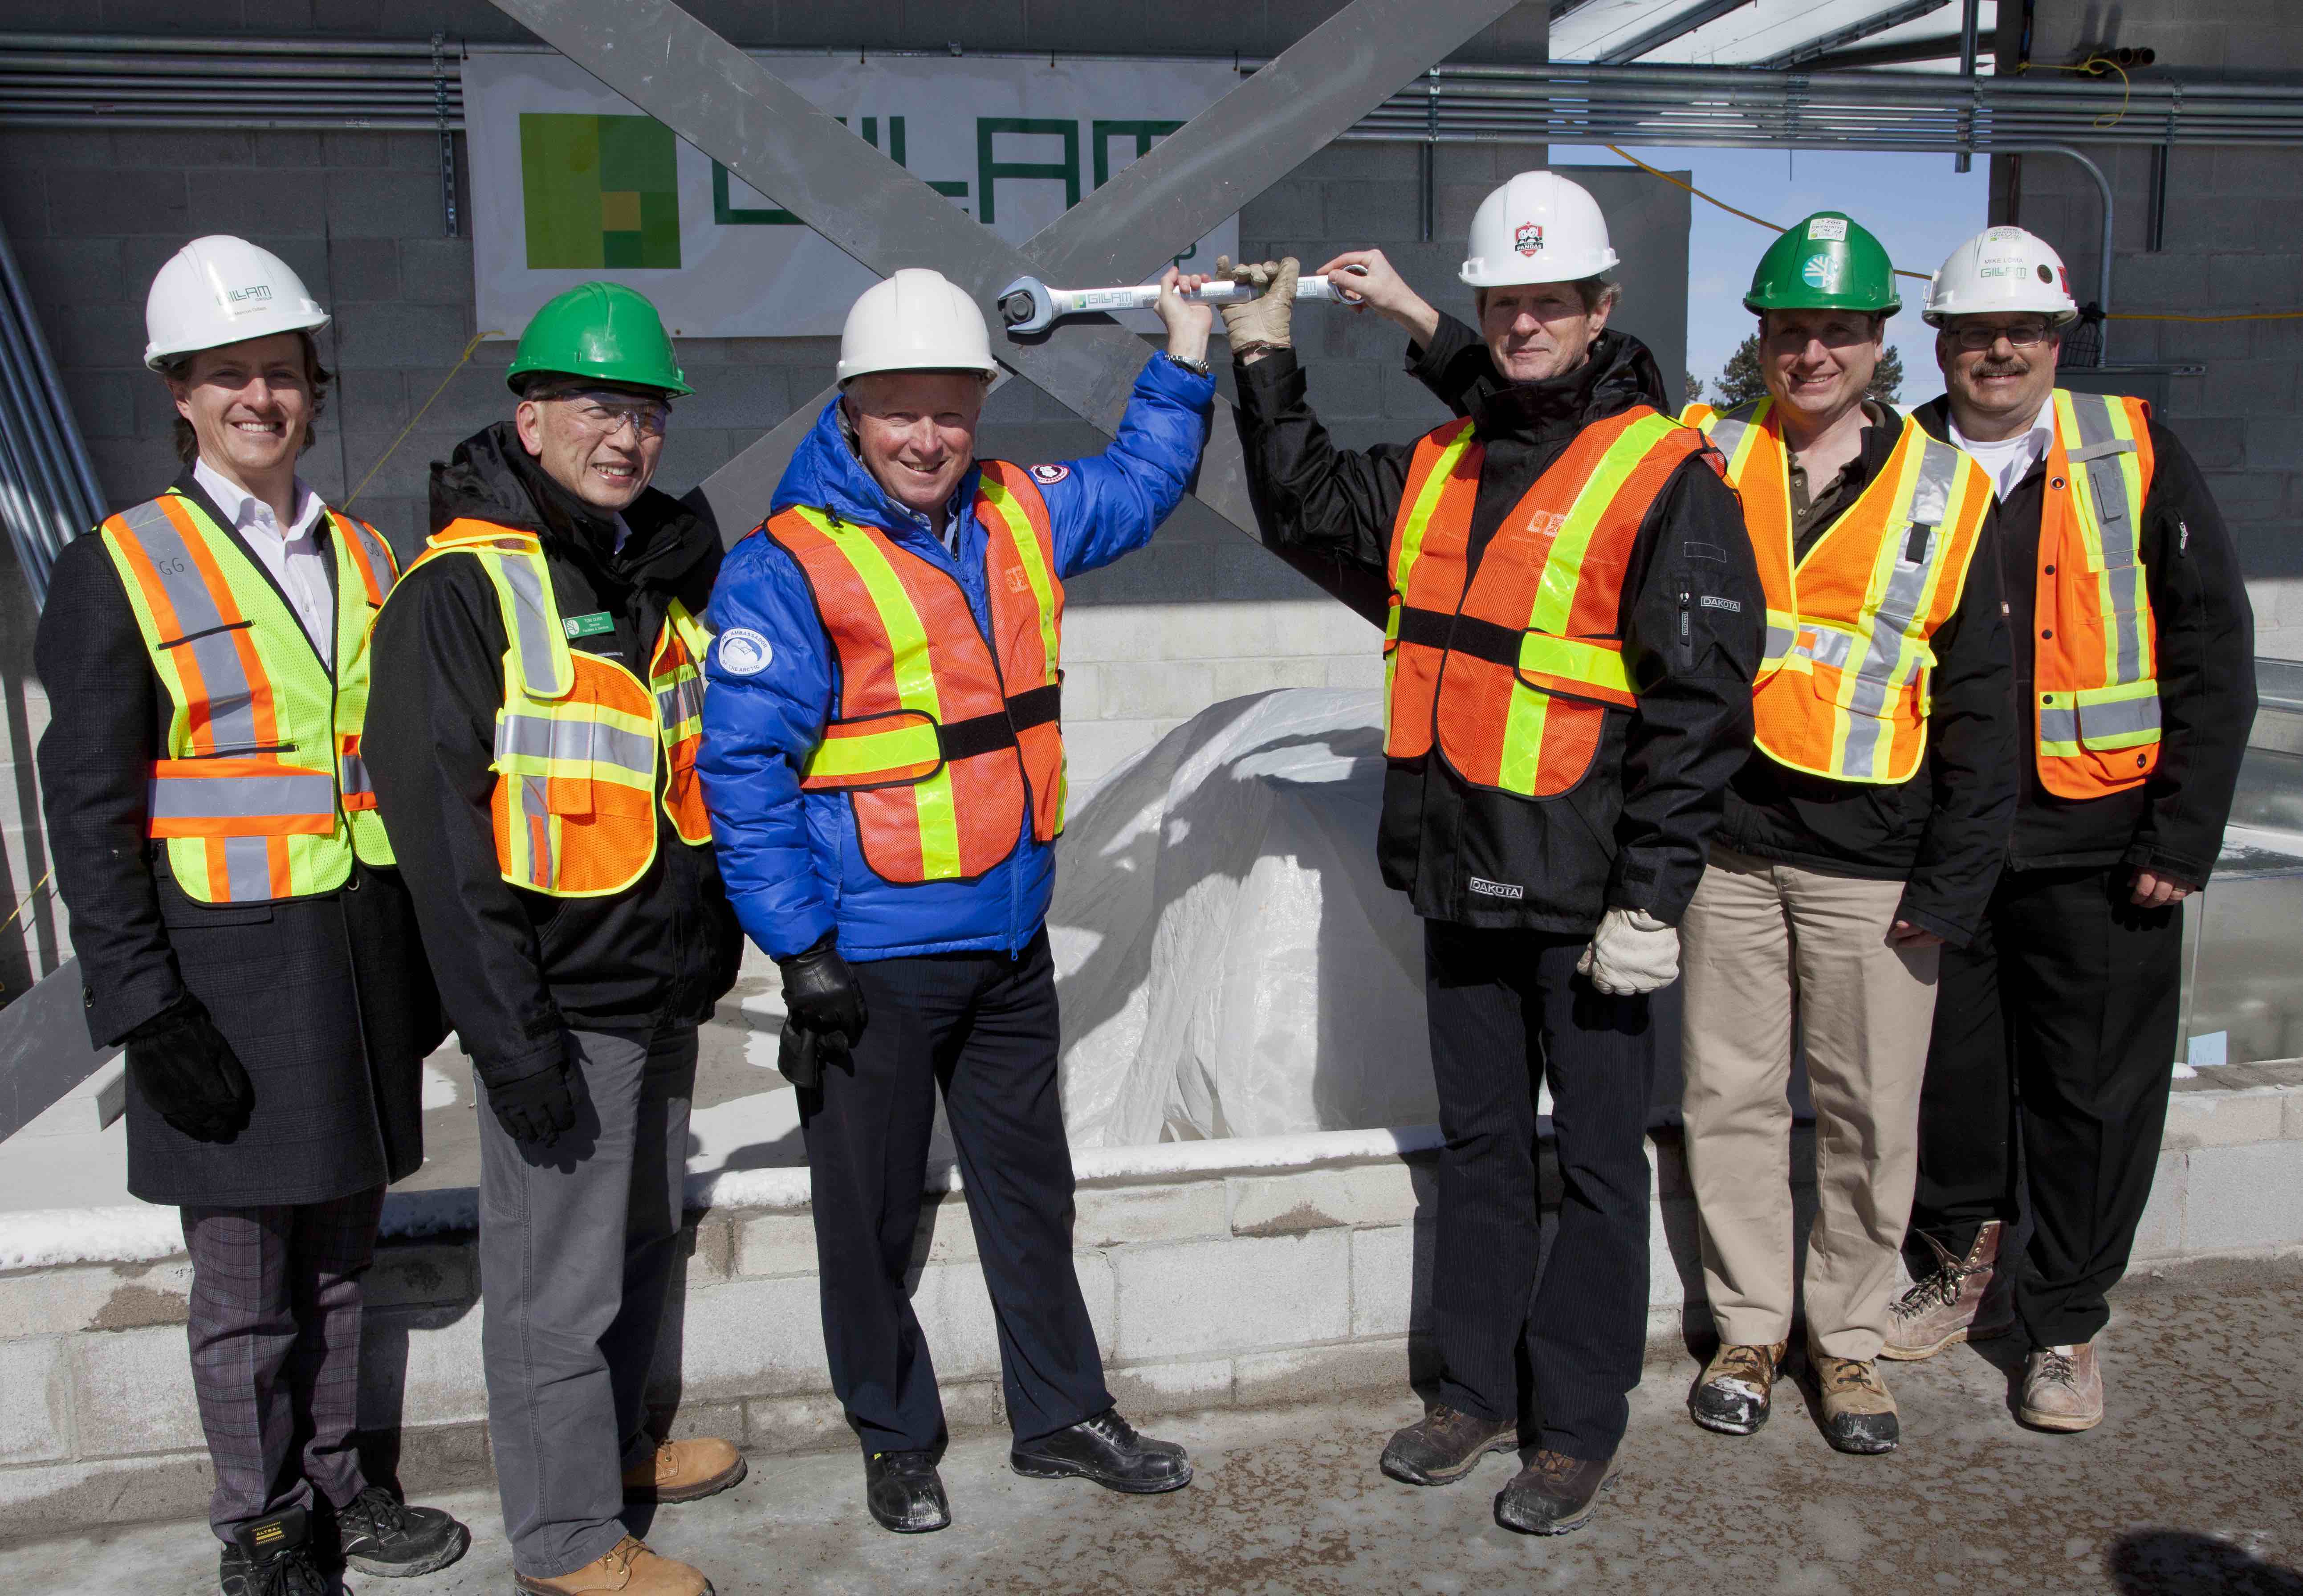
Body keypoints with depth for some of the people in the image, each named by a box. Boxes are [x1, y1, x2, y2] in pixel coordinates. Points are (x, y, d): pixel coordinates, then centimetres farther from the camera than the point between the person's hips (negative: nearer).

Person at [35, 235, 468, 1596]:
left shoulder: (365, 558, 10)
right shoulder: (121, 569, -4)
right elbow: (90, 813, -6)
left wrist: (427, 962, 13)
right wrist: (147, 1010, -12)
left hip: (366, 957, 4)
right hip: (228, 973, -4)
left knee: (340, 1255, 15)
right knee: (244, 1285, 6)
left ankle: (334, 1484, 32)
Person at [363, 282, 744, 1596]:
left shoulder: (662, 572, 11)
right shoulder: (461, 590, -13)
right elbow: (439, 826, -17)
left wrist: (717, 938, 17)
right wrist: (510, 1032, -19)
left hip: (666, 992, 8)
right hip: (562, 1007, -8)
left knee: (645, 1240, 21)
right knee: (560, 1278, 3)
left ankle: (618, 1444, 41)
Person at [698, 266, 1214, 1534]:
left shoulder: (1020, 516, 5)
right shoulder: (788, 567, -13)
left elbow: (1136, 489, 27)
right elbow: (745, 769, -15)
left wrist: (1184, 361, 22)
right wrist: (799, 948, -16)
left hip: (1010, 941, 6)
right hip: (872, 958, -6)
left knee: (1031, 1190, 18)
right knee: (874, 1213, 10)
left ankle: (1061, 1416, 35)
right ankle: (896, 1439, 31)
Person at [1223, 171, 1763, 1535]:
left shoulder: (1665, 478, -10)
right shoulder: (1438, 469, 11)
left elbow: (1699, 706, -14)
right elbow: (1307, 507, 27)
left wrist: (1651, 900, -16)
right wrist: (1269, 363, 19)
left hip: (1584, 898, -6)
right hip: (1459, 883, 6)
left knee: (1599, 1165, 7)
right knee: (1481, 1146, 17)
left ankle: (1582, 1424, 21)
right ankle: (1477, 1389, 32)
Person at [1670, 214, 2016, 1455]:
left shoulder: (1945, 490, 2)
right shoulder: (1707, 459, 5)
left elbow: (1975, 702, 2)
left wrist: (1953, 883, -3)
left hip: (1870, 862, -1)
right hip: (1724, 841, 1)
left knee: (1871, 1116, 7)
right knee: (1730, 1097, 9)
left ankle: (1848, 1339, 26)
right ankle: (1749, 1328, 26)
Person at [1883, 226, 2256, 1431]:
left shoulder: (2138, 461, -1)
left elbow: (2213, 655, -1)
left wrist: (2183, 838, -7)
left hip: (2096, 848, -1)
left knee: (2095, 1092, 7)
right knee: (1946, 1069, 12)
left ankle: (2066, 1324, 24)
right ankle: (1964, 1267, 35)